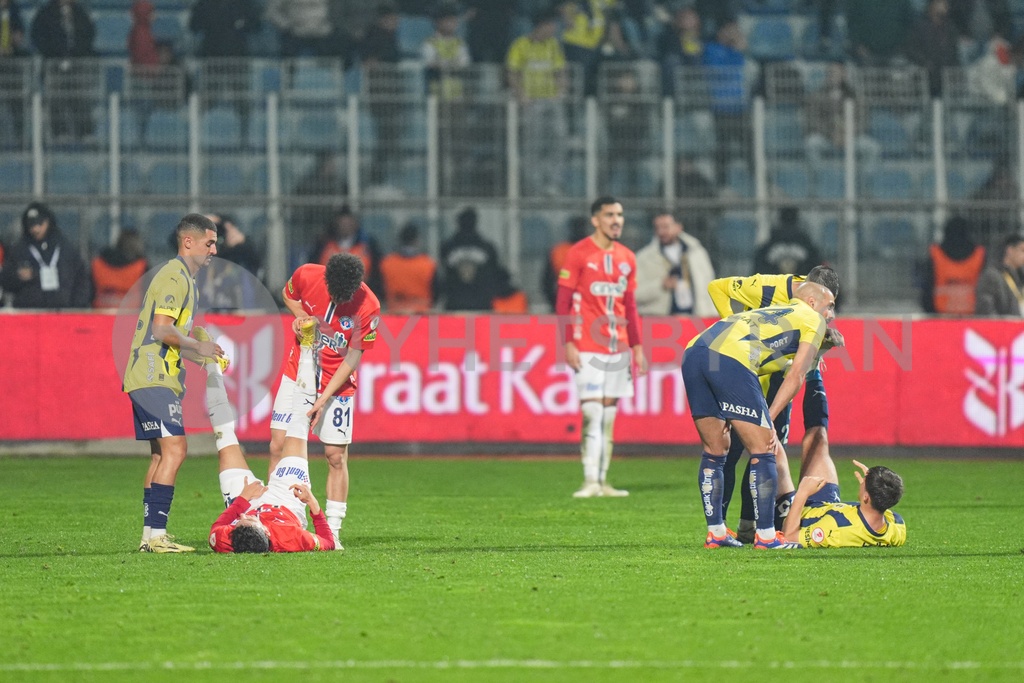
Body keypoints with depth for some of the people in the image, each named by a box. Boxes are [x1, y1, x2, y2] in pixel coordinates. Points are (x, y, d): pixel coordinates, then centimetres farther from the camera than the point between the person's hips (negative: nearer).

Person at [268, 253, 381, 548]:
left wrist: (324, 399, -17)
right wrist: (301, 316, -12)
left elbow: (353, 358, -13)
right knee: (279, 445, -5)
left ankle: (333, 531, 5)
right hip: (298, 371, 2)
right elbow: (288, 295, 9)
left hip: (338, 382, -2)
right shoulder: (306, 276, -16)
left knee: (336, 455, -3)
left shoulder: (368, 307, -20)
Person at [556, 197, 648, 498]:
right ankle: (590, 482, -12)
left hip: (618, 347, 6)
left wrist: (637, 346, 13)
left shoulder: (626, 258, 12)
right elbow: (563, 302, -6)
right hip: (587, 348, -6)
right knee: (592, 413, -11)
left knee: (609, 416, 5)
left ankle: (603, 482, 8)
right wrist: (568, 344, -13)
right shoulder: (578, 254, -5)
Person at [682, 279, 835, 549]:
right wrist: (768, 420, 9)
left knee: (714, 451, 18)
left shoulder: (769, 312, 39)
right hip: (730, 359, -7)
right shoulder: (813, 320, 20)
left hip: (693, 352, 7)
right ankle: (765, 535, 2)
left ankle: (715, 532, 20)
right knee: (762, 451, 2)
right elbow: (796, 377, 10)